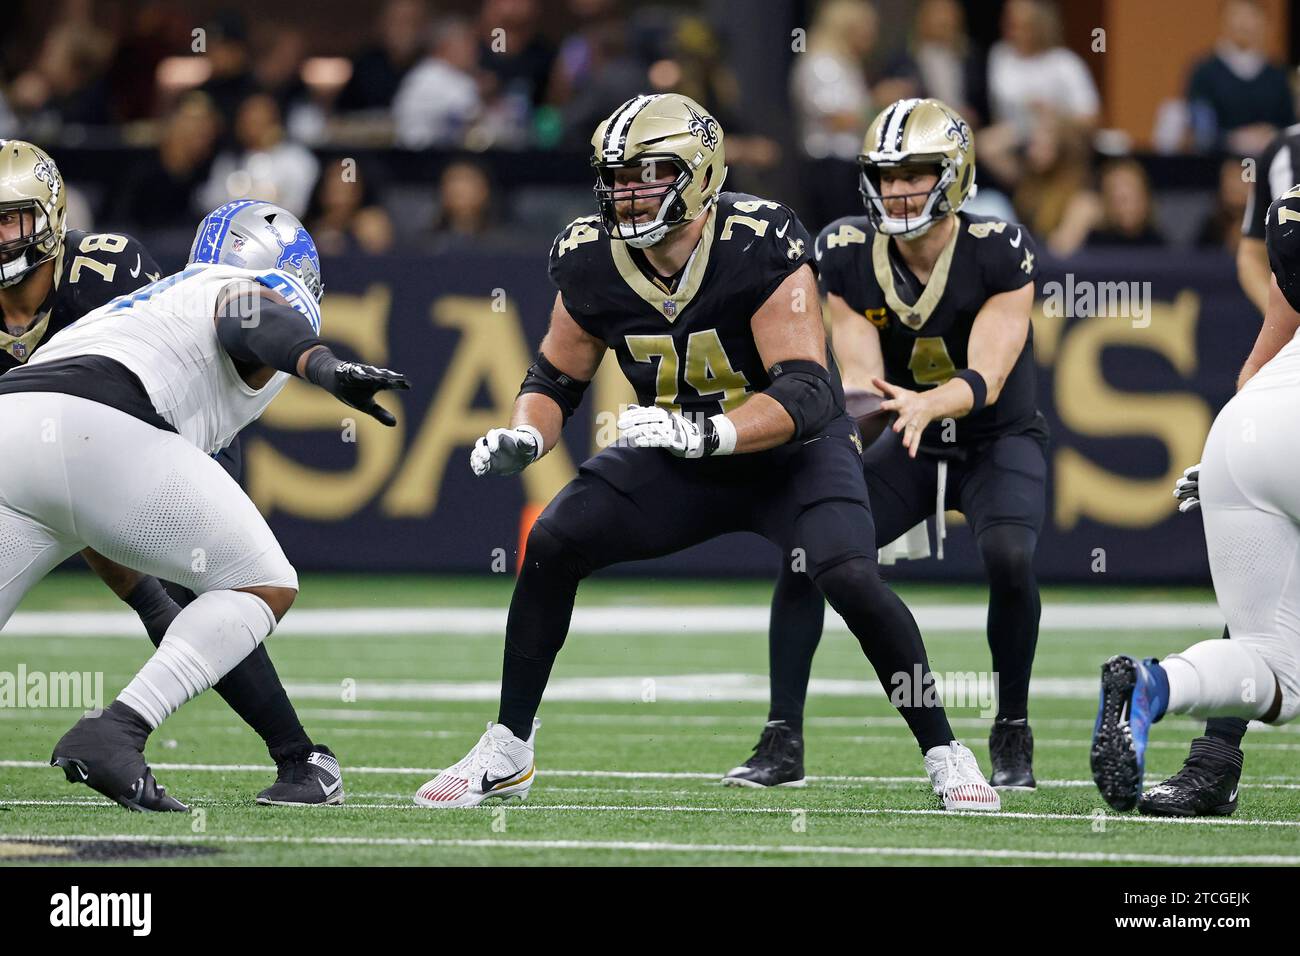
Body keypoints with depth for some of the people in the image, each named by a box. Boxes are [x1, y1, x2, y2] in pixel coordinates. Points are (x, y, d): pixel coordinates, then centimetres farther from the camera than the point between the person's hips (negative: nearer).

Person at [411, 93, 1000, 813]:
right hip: (679, 460, 4)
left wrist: (701, 432, -47)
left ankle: (945, 756, -10)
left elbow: (806, 394, -33)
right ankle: (506, 754, 1)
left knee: (850, 579, -28)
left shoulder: (760, 248, -28)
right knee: (550, 546, -12)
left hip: (791, 450, -4)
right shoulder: (592, 264, -13)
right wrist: (522, 438, -18)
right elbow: (556, 378, 4)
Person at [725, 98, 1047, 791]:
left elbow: (986, 380, -30)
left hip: (999, 441, -3)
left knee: (1008, 555, -32)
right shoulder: (850, 259, -12)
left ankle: (1013, 736, -12)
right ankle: (783, 740, -7)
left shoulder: (999, 253, -22)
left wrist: (927, 405, -51)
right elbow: (862, 377, -15)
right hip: (910, 446, 3)